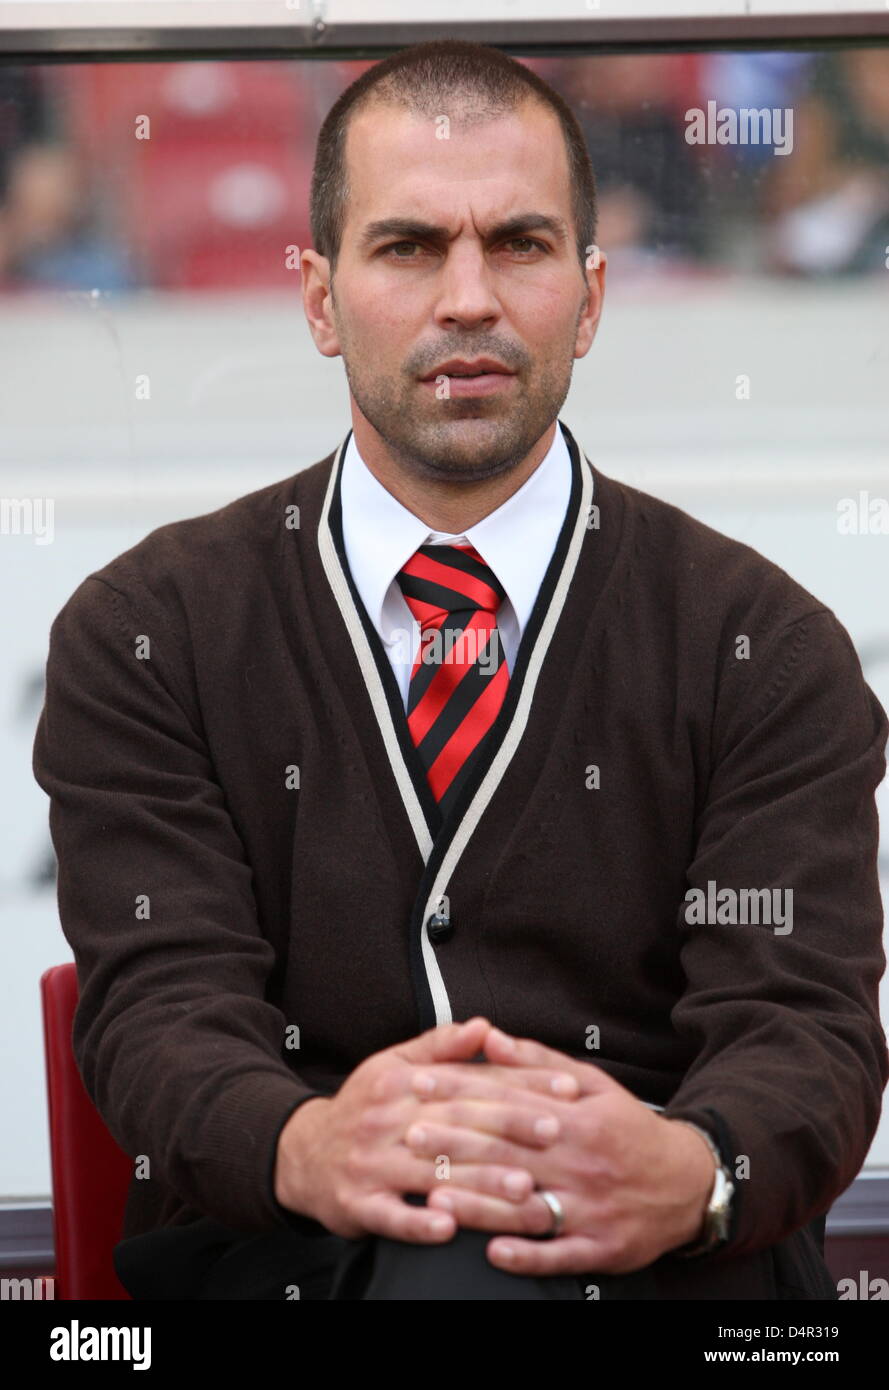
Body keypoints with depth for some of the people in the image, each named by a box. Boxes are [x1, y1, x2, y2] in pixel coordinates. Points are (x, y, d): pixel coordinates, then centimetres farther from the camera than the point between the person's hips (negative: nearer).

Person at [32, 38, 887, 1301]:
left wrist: (683, 1174, -29)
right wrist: (311, 1148, -28)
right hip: (268, 1253, 0)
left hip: (649, 1258, 0)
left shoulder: (768, 646, 10)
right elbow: (159, 1001, -2)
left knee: (466, 1279, -37)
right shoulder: (143, 632, 11)